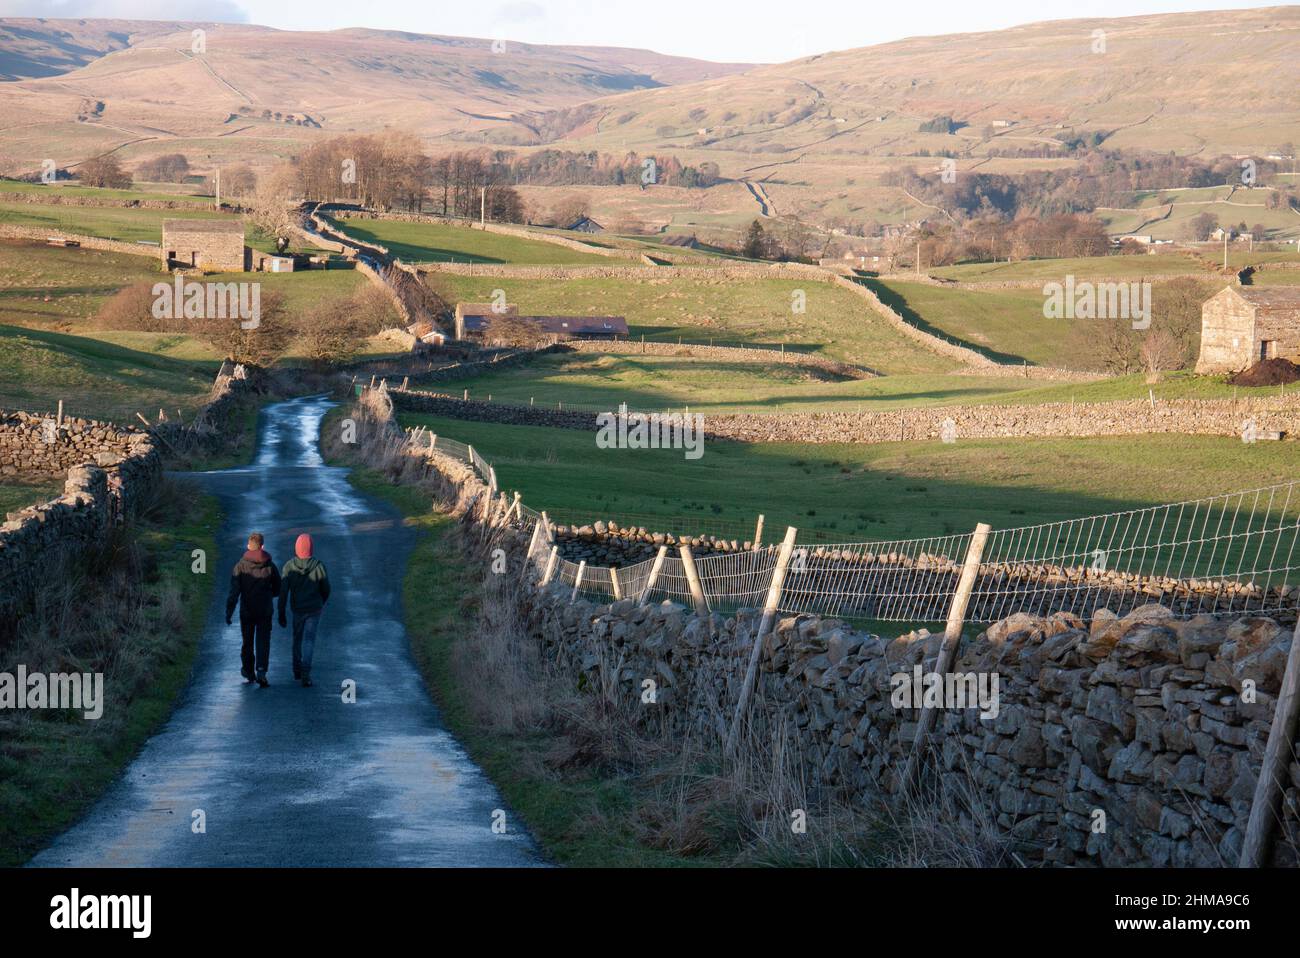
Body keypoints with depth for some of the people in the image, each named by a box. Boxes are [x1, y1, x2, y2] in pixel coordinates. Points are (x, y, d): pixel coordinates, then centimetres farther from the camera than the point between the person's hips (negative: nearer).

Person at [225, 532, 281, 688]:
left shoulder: (240, 566, -7)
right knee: (263, 642, 1)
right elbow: (278, 589, 5)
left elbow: (234, 592, -11)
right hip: (265, 611, 0)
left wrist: (229, 612, -9)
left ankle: (249, 672, 29)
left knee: (247, 642, 16)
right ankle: (261, 671, -18)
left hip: (246, 612, 0)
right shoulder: (270, 566, -4)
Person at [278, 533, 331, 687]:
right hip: (314, 608, -2)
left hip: (297, 608, 2)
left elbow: (283, 592, -11)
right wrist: (322, 603, 19)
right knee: (308, 640, -1)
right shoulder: (318, 565, -12)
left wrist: (281, 614, -3)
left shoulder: (289, 566, -11)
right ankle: (305, 674, -15)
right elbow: (326, 589, -2)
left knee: (298, 638, 22)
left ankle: (297, 669, 35)